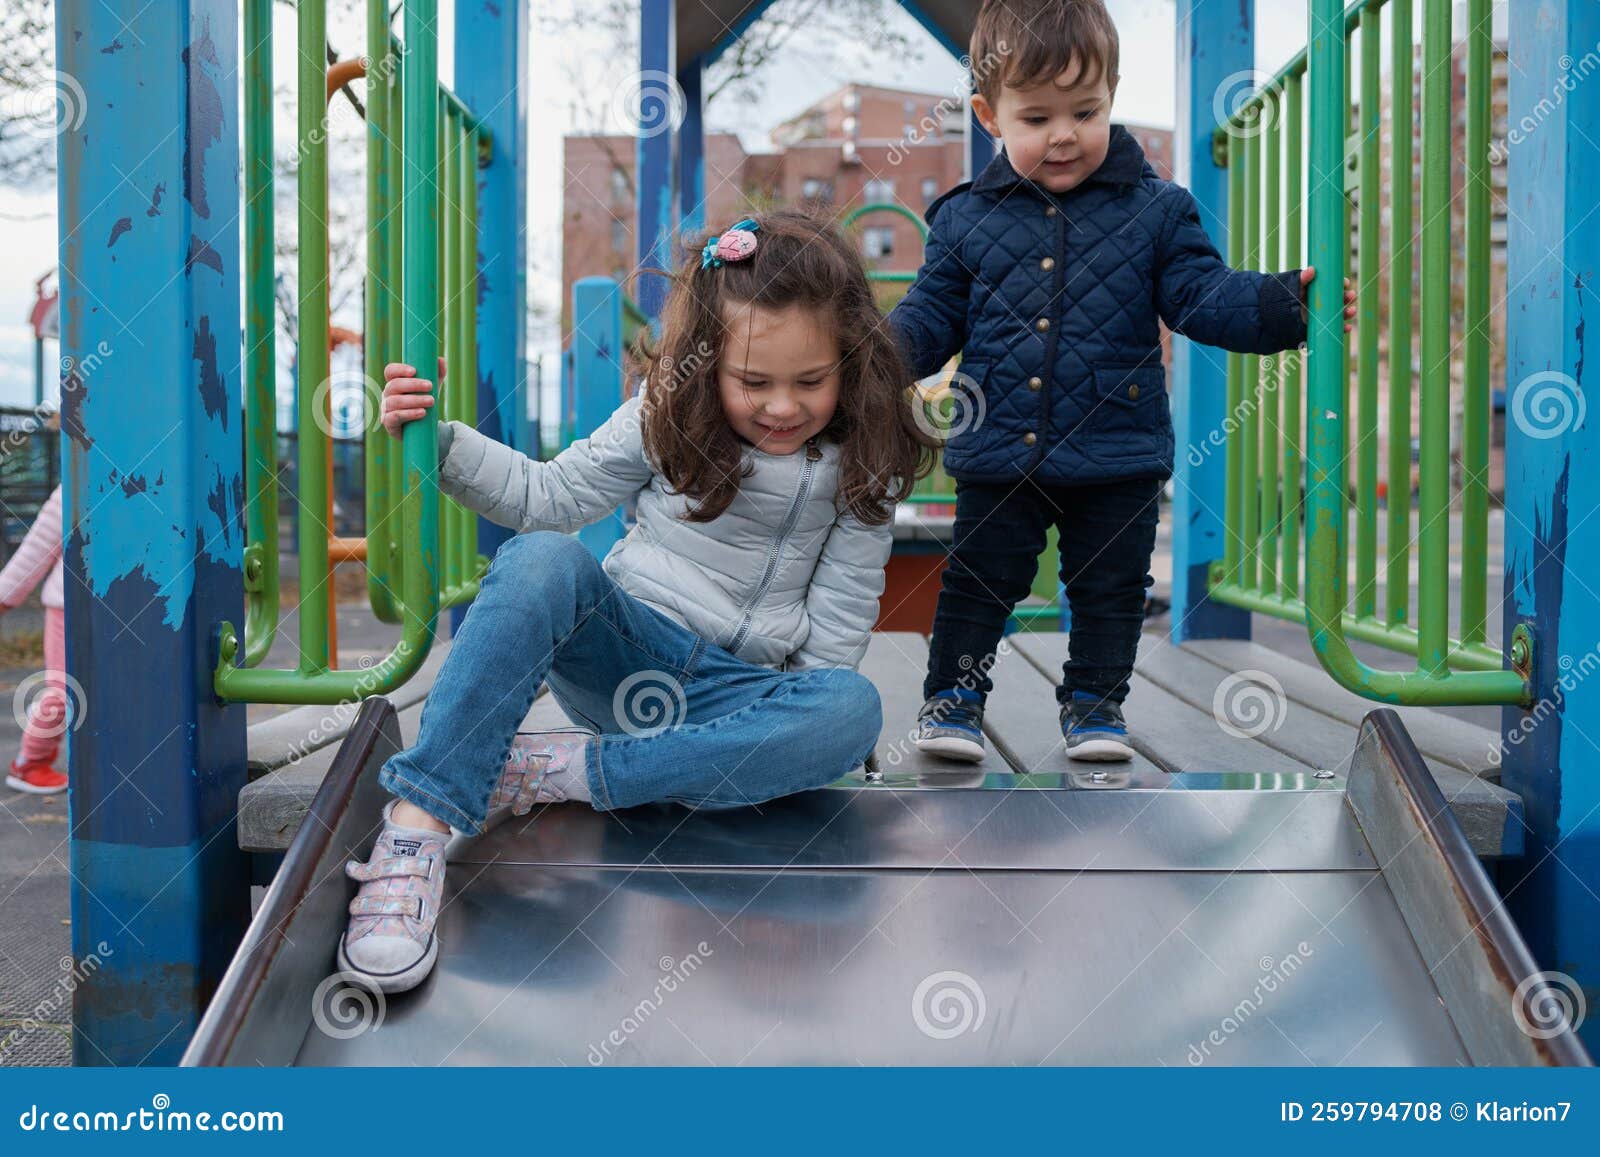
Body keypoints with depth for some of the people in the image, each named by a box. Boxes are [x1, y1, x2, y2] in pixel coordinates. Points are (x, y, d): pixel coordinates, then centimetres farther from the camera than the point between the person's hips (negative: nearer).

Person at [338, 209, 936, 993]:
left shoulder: (860, 467, 0)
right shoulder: (668, 416, 1)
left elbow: (839, 618, 0)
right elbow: (551, 495, 1)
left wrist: (799, 734, -9)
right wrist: (442, 442, -13)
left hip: (736, 690, 0)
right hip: (624, 649, 0)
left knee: (854, 710, -33)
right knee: (542, 561, -32)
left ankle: (560, 773, -31)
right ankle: (417, 829, -41)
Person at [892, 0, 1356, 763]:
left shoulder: (1155, 211, -1)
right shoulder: (965, 218, 2)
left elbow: (1202, 295, -3)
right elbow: (935, 313, 7)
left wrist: (1284, 304, -19)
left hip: (1118, 451, 0)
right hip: (998, 452, 0)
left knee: (1111, 585, 12)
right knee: (978, 578, 9)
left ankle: (1095, 699, 30)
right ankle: (952, 695, 25)